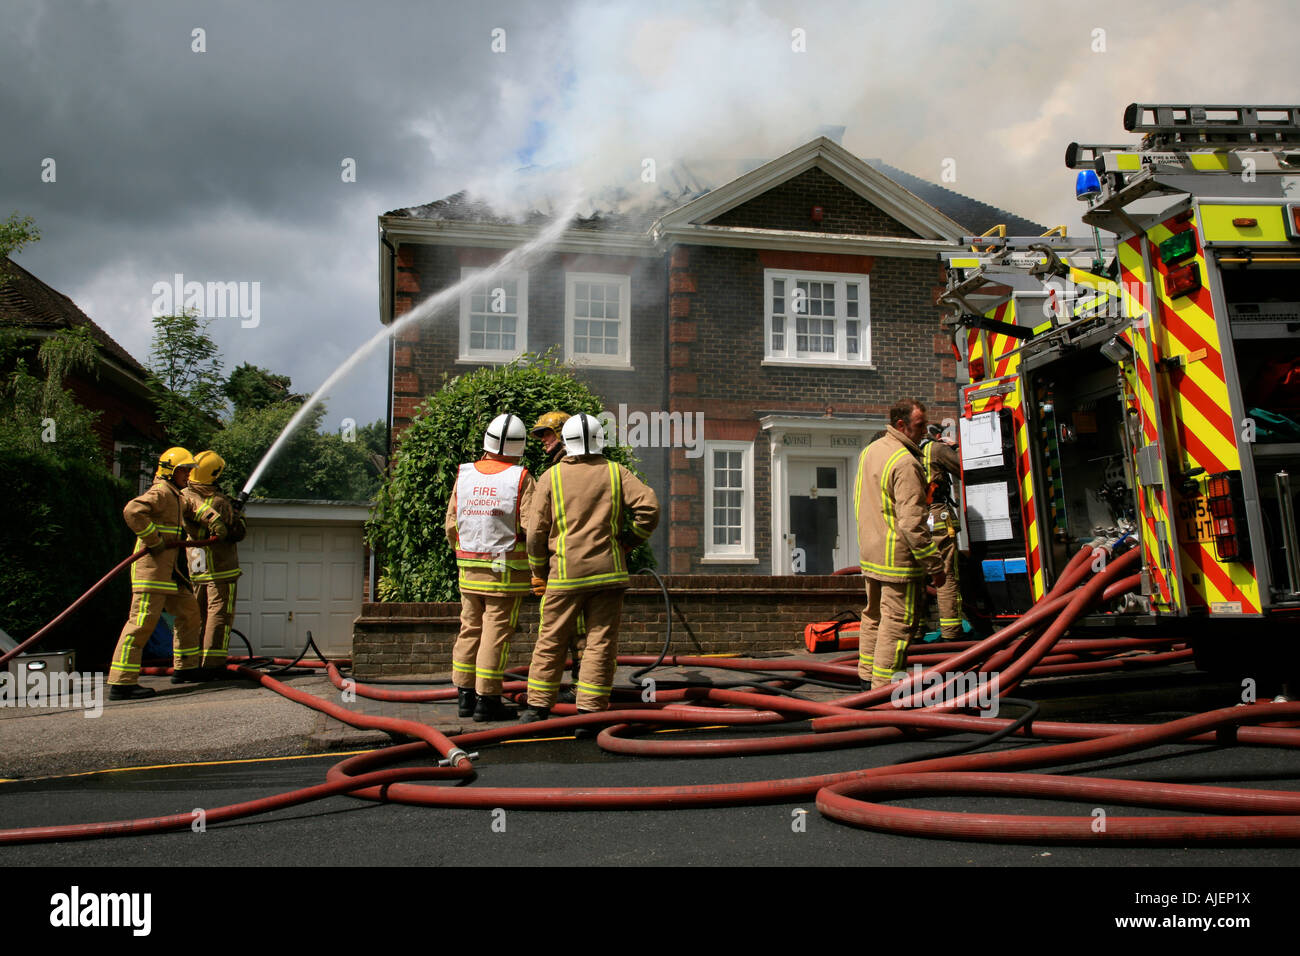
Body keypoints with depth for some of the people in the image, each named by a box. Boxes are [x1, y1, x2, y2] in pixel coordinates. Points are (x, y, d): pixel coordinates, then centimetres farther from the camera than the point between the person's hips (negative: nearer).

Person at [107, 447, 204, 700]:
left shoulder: (175, 496, 22)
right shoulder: (161, 492, -9)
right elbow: (132, 511, -25)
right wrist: (154, 540, -21)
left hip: (169, 566, 11)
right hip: (152, 564, -11)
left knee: (188, 609, 16)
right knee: (144, 619, -13)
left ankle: (185, 668, 26)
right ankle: (121, 683, -12)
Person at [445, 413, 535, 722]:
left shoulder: (464, 475, 3)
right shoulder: (520, 478, -10)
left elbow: (451, 525, 7)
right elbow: (531, 526, -15)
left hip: (469, 568, 5)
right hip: (506, 570, -4)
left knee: (470, 629, 13)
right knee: (496, 633, 0)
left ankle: (465, 695, 18)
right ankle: (487, 699, 2)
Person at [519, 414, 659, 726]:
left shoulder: (552, 477, 2)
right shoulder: (615, 473, 3)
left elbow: (536, 531, 1)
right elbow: (649, 508, -5)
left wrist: (538, 572, 13)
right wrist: (628, 543, 7)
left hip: (565, 573, 0)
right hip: (607, 571, 0)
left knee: (551, 640, 10)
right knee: (601, 643, 4)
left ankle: (538, 707, 15)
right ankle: (589, 710, 3)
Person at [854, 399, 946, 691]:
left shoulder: (869, 451, 11)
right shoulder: (905, 463, -20)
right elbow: (912, 522, -24)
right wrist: (934, 565, -18)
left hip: (870, 554, 10)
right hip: (898, 557, -10)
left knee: (874, 614, 21)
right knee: (898, 622, -2)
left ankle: (867, 675, 32)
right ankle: (884, 687, 2)